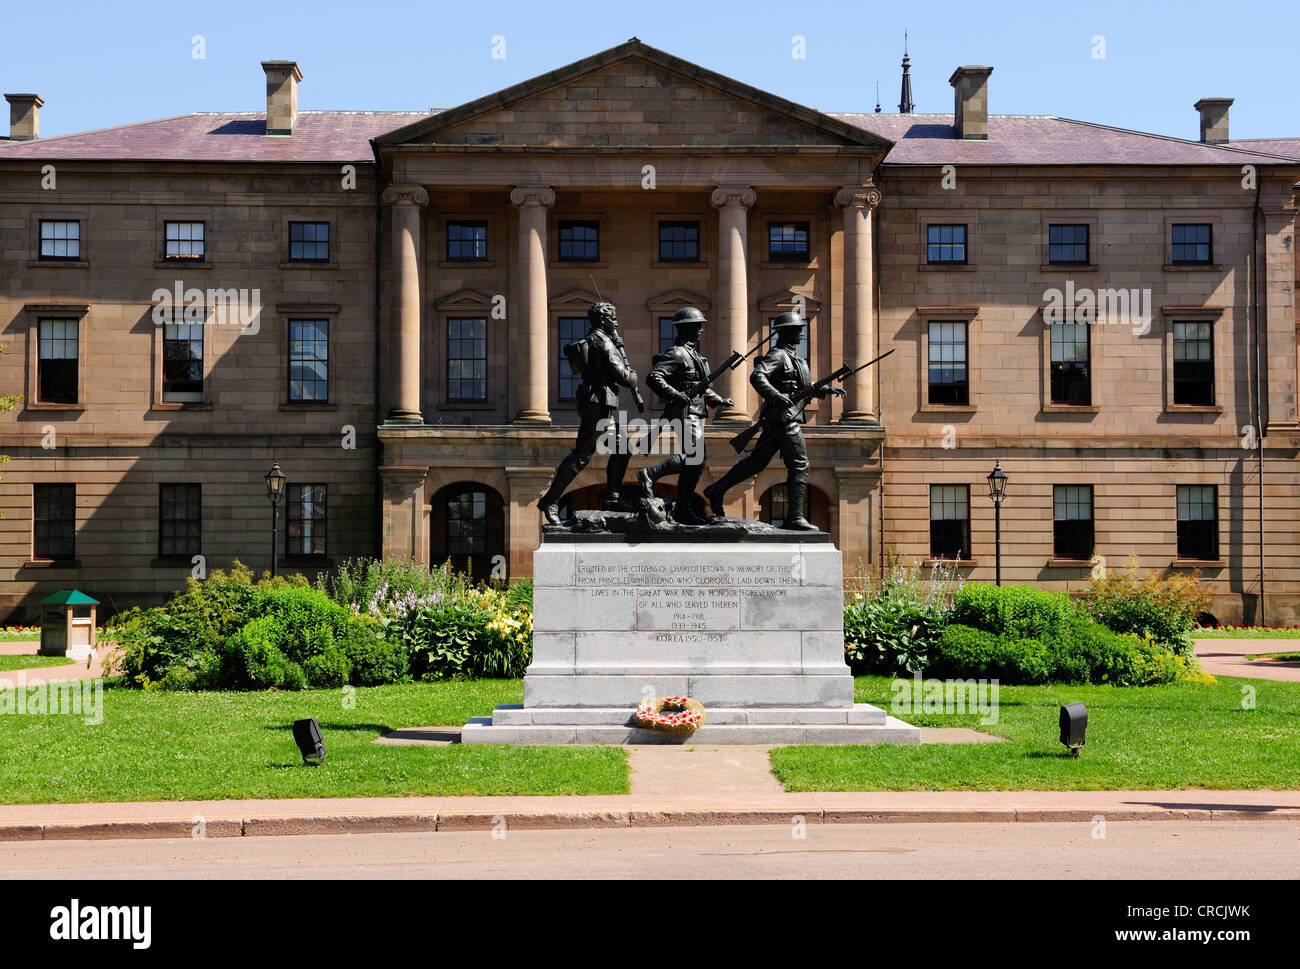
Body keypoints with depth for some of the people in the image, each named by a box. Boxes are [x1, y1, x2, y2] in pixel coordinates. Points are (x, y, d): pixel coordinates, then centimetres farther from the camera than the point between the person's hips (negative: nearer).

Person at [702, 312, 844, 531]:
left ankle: (717, 490, 13)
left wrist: (827, 390, 17)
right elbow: (756, 376, -27)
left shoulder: (790, 356, 21)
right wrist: (776, 396, -39)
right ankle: (795, 518, -3)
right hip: (784, 417, -10)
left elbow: (806, 385, 29)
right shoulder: (777, 355, -11)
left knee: (756, 461, 12)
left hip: (776, 421, 10)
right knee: (799, 466, -6)